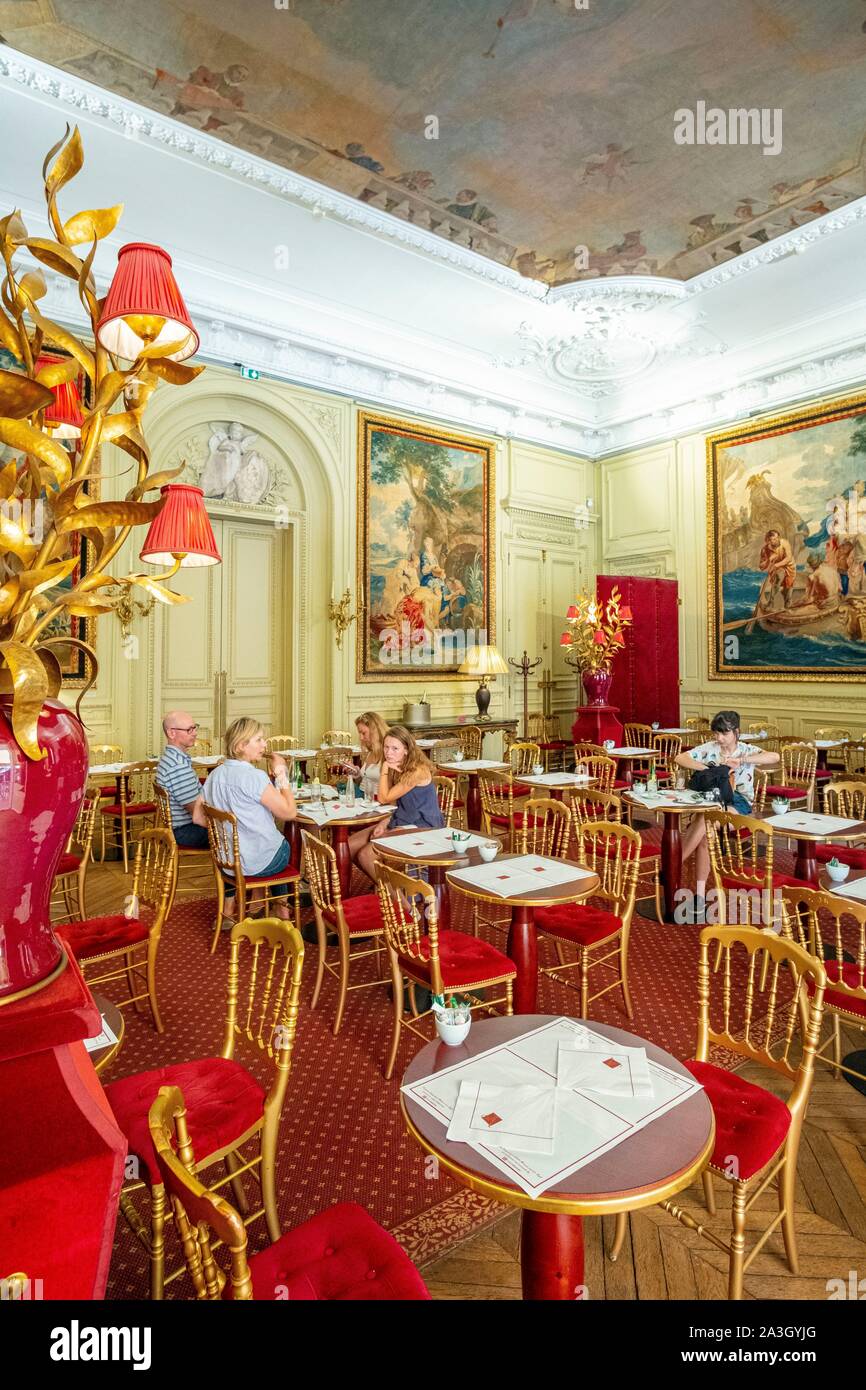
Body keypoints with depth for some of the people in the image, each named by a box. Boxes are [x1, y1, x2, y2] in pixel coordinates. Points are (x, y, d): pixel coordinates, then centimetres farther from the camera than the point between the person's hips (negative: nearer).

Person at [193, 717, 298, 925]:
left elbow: (198, 818, 3)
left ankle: (228, 911, 33)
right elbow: (289, 812, -22)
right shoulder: (254, 776, -24)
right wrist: (281, 773, -15)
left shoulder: (215, 774, -3)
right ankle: (281, 908, 46)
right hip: (260, 862, -5)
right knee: (285, 847, 28)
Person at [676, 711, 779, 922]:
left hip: (738, 803, -2)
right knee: (705, 834, -30)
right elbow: (680, 759, -1)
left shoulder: (747, 750, 0)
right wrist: (706, 767, -14)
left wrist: (739, 760, -24)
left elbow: (774, 757, -19)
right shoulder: (709, 748, 6)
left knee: (707, 819, -34)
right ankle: (700, 893, -24)